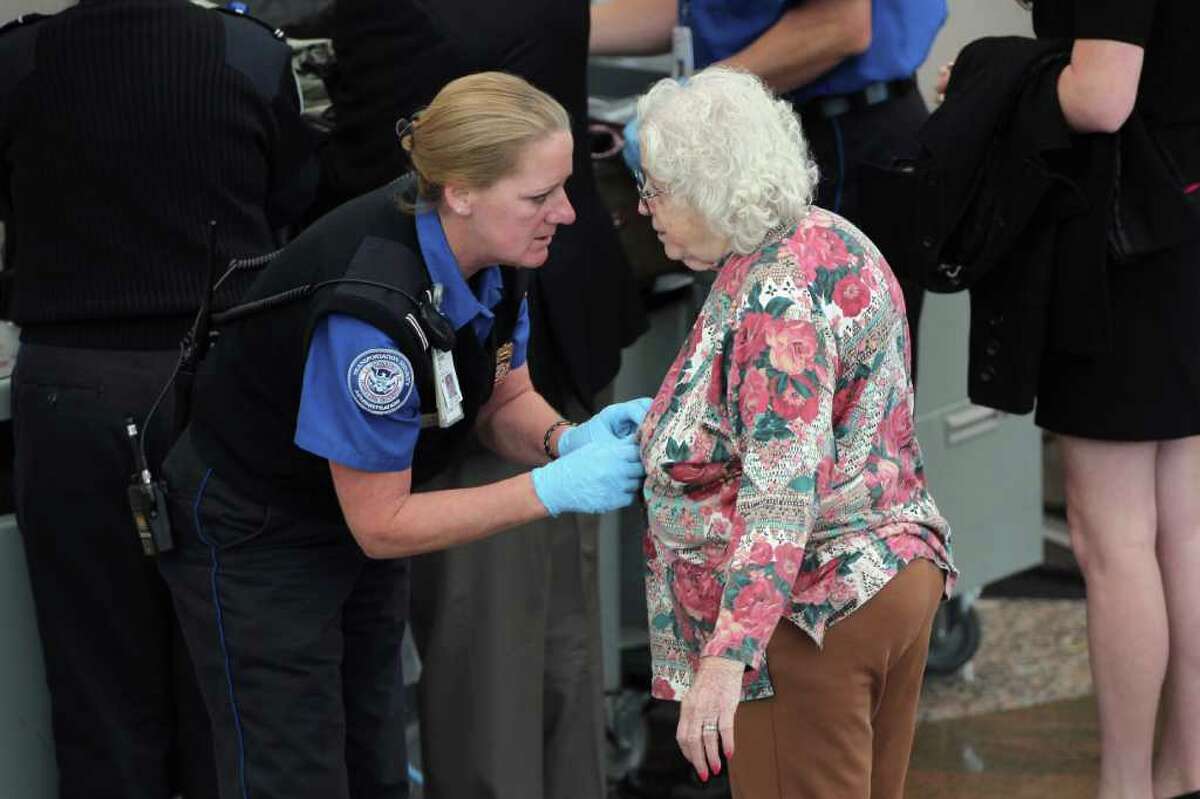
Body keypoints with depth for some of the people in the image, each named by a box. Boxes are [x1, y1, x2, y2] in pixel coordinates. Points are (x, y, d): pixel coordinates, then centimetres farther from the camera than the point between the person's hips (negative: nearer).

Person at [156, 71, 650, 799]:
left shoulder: (493, 254, -13)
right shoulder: (373, 304, -35)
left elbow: (504, 403, 4)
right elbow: (381, 525, -27)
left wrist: (568, 439, -18)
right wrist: (556, 489, -31)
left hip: (365, 519, 8)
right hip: (257, 541, -8)